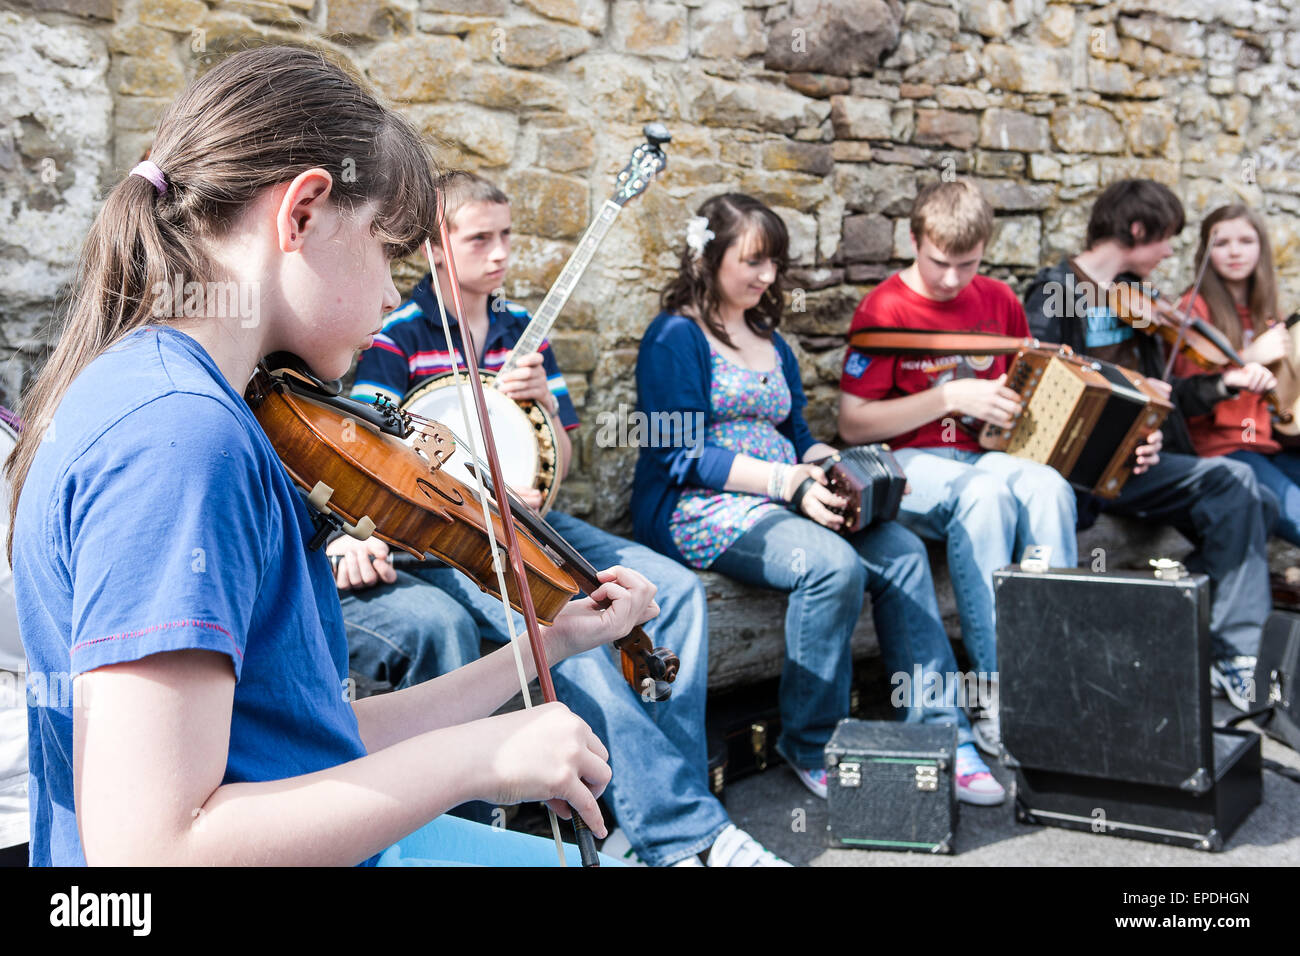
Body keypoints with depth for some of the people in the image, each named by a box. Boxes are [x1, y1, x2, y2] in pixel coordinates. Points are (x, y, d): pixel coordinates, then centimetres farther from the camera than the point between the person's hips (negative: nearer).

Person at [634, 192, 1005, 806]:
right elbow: (684, 455, -13)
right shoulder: (675, 337, -3)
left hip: (782, 500, 8)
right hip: (699, 509, -7)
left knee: (901, 550, -17)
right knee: (833, 563, -32)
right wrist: (791, 481, -22)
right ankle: (811, 747, -15)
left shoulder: (772, 345, 23)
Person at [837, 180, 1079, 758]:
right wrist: (950, 396, -16)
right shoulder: (885, 310, -4)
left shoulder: (999, 300, 12)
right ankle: (997, 693, -33)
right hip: (908, 463, -4)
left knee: (1048, 487, -31)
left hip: (987, 454, 4)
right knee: (986, 494, -37)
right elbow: (852, 423, -10)